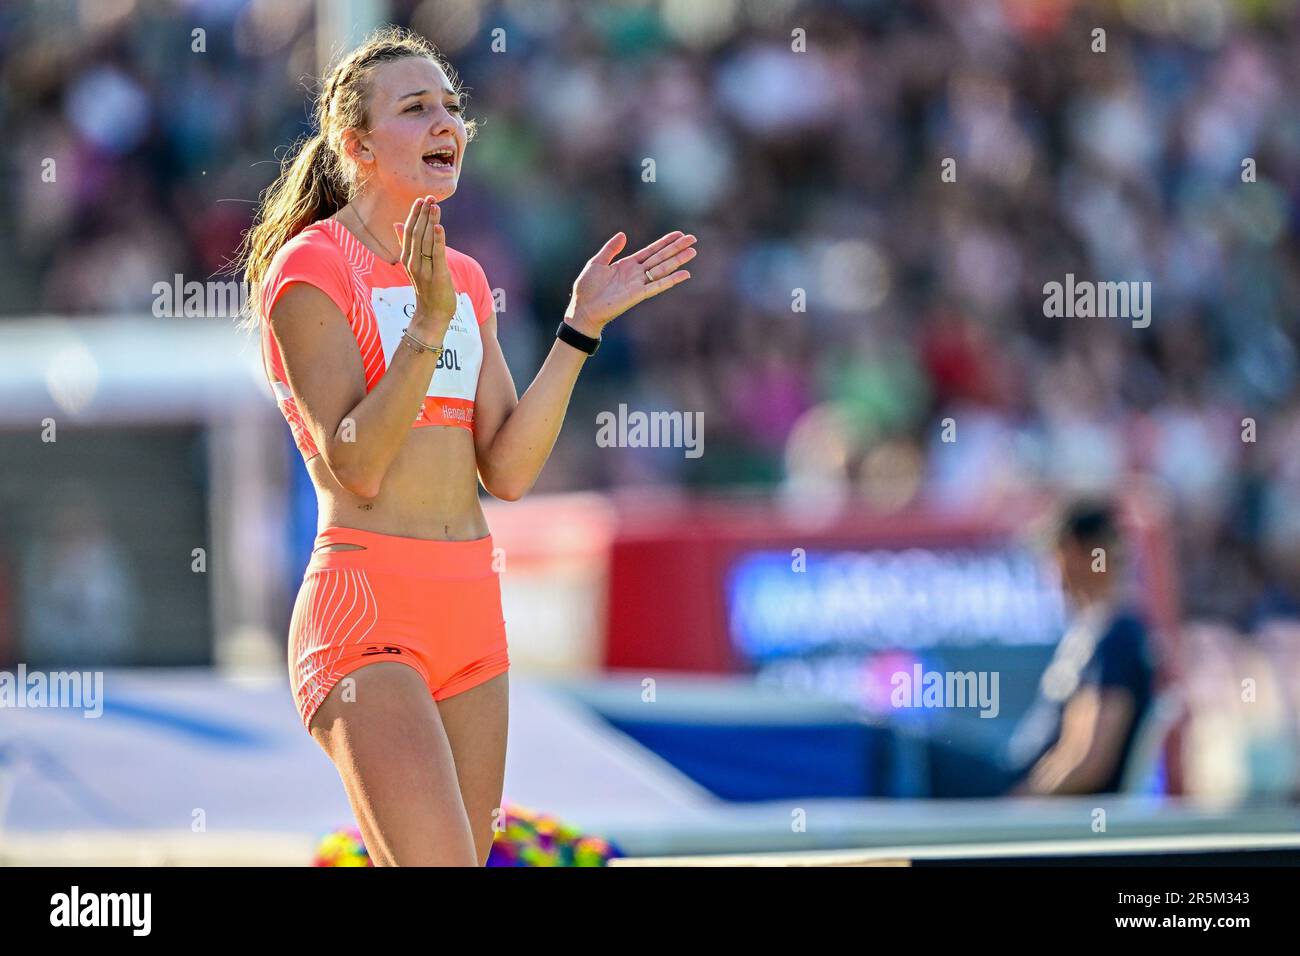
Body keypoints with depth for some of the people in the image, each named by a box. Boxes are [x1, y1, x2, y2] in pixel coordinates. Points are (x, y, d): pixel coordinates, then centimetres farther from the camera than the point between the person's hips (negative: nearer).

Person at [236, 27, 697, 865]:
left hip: (470, 608, 8)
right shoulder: (310, 268, -5)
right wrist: (429, 323, -21)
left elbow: (508, 472, 8)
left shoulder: (463, 279, 17)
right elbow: (356, 467, -14)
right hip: (363, 607, -8)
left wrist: (581, 326, 4)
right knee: (440, 865, -21)